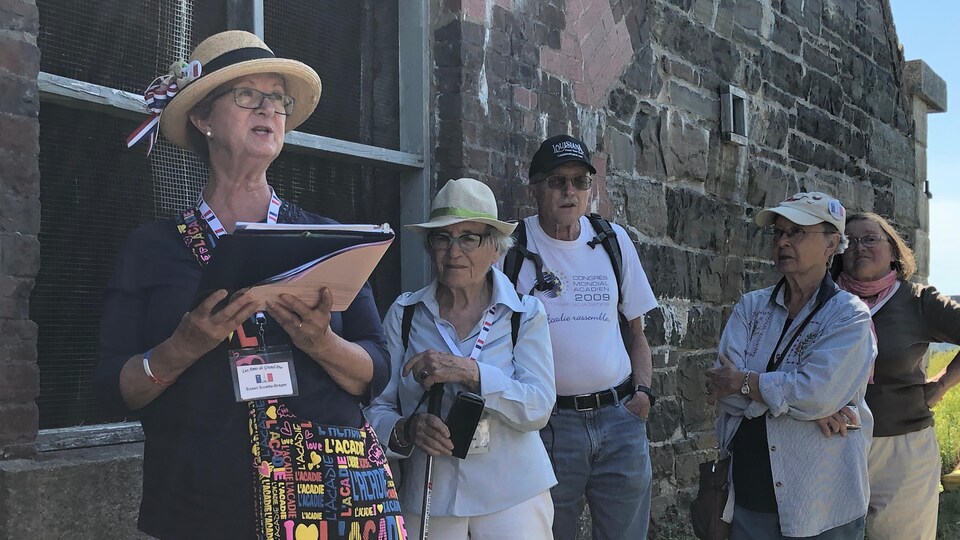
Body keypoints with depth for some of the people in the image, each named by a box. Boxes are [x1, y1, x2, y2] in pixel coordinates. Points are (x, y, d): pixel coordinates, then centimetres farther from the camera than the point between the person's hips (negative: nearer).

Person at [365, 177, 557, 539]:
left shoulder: (525, 313, 0)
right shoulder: (404, 314, 2)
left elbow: (539, 408, -11)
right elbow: (377, 410, 1)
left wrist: (468, 371, -23)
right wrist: (407, 430, -20)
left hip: (513, 497, -1)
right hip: (427, 500, 1)